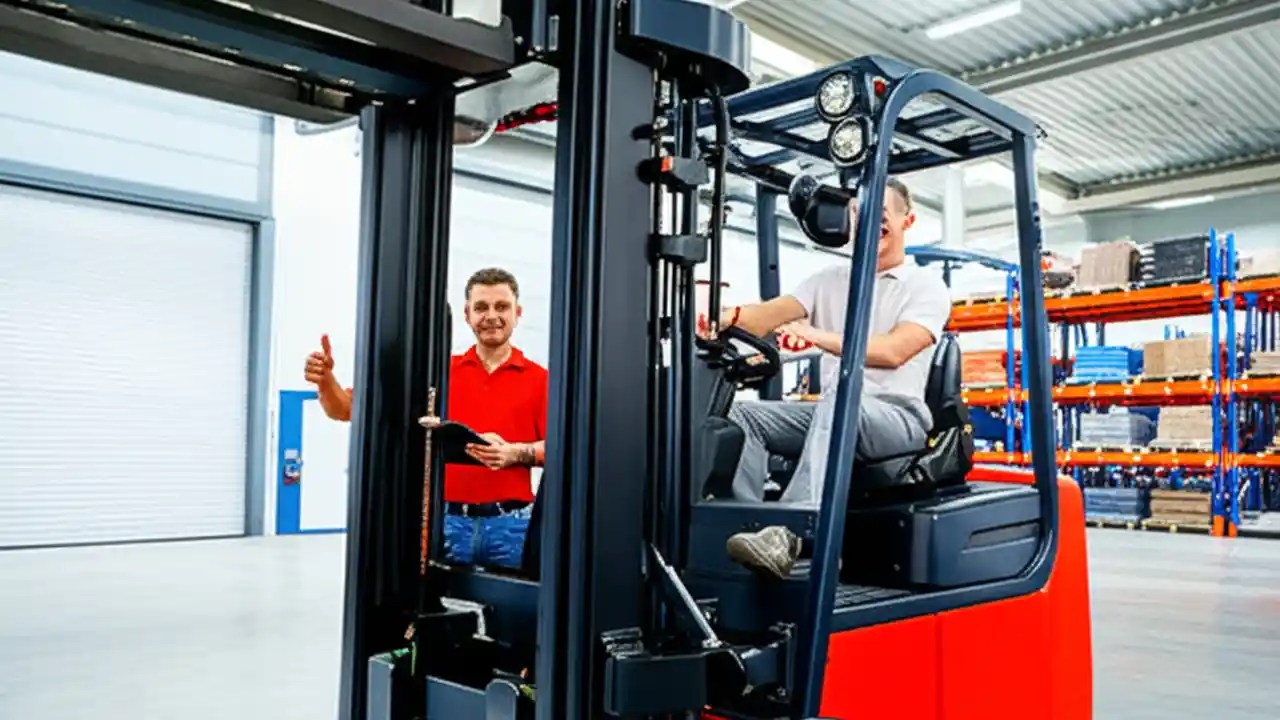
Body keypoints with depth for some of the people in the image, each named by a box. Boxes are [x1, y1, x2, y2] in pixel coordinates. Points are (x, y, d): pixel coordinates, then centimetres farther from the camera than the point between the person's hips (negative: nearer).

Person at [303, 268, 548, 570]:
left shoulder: (538, 378, 3)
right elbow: (348, 409, 6)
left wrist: (514, 453, -21)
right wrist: (325, 380, -12)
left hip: (509, 523, -1)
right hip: (448, 520, 1)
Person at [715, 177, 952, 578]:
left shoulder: (926, 286, 1)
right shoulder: (829, 280, 16)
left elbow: (894, 351, -18)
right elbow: (774, 312, -3)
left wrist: (818, 337, -32)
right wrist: (730, 317, -26)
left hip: (898, 418, -6)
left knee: (838, 402, -38)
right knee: (745, 415, -16)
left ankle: (788, 534, -51)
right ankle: (750, 525, -28)